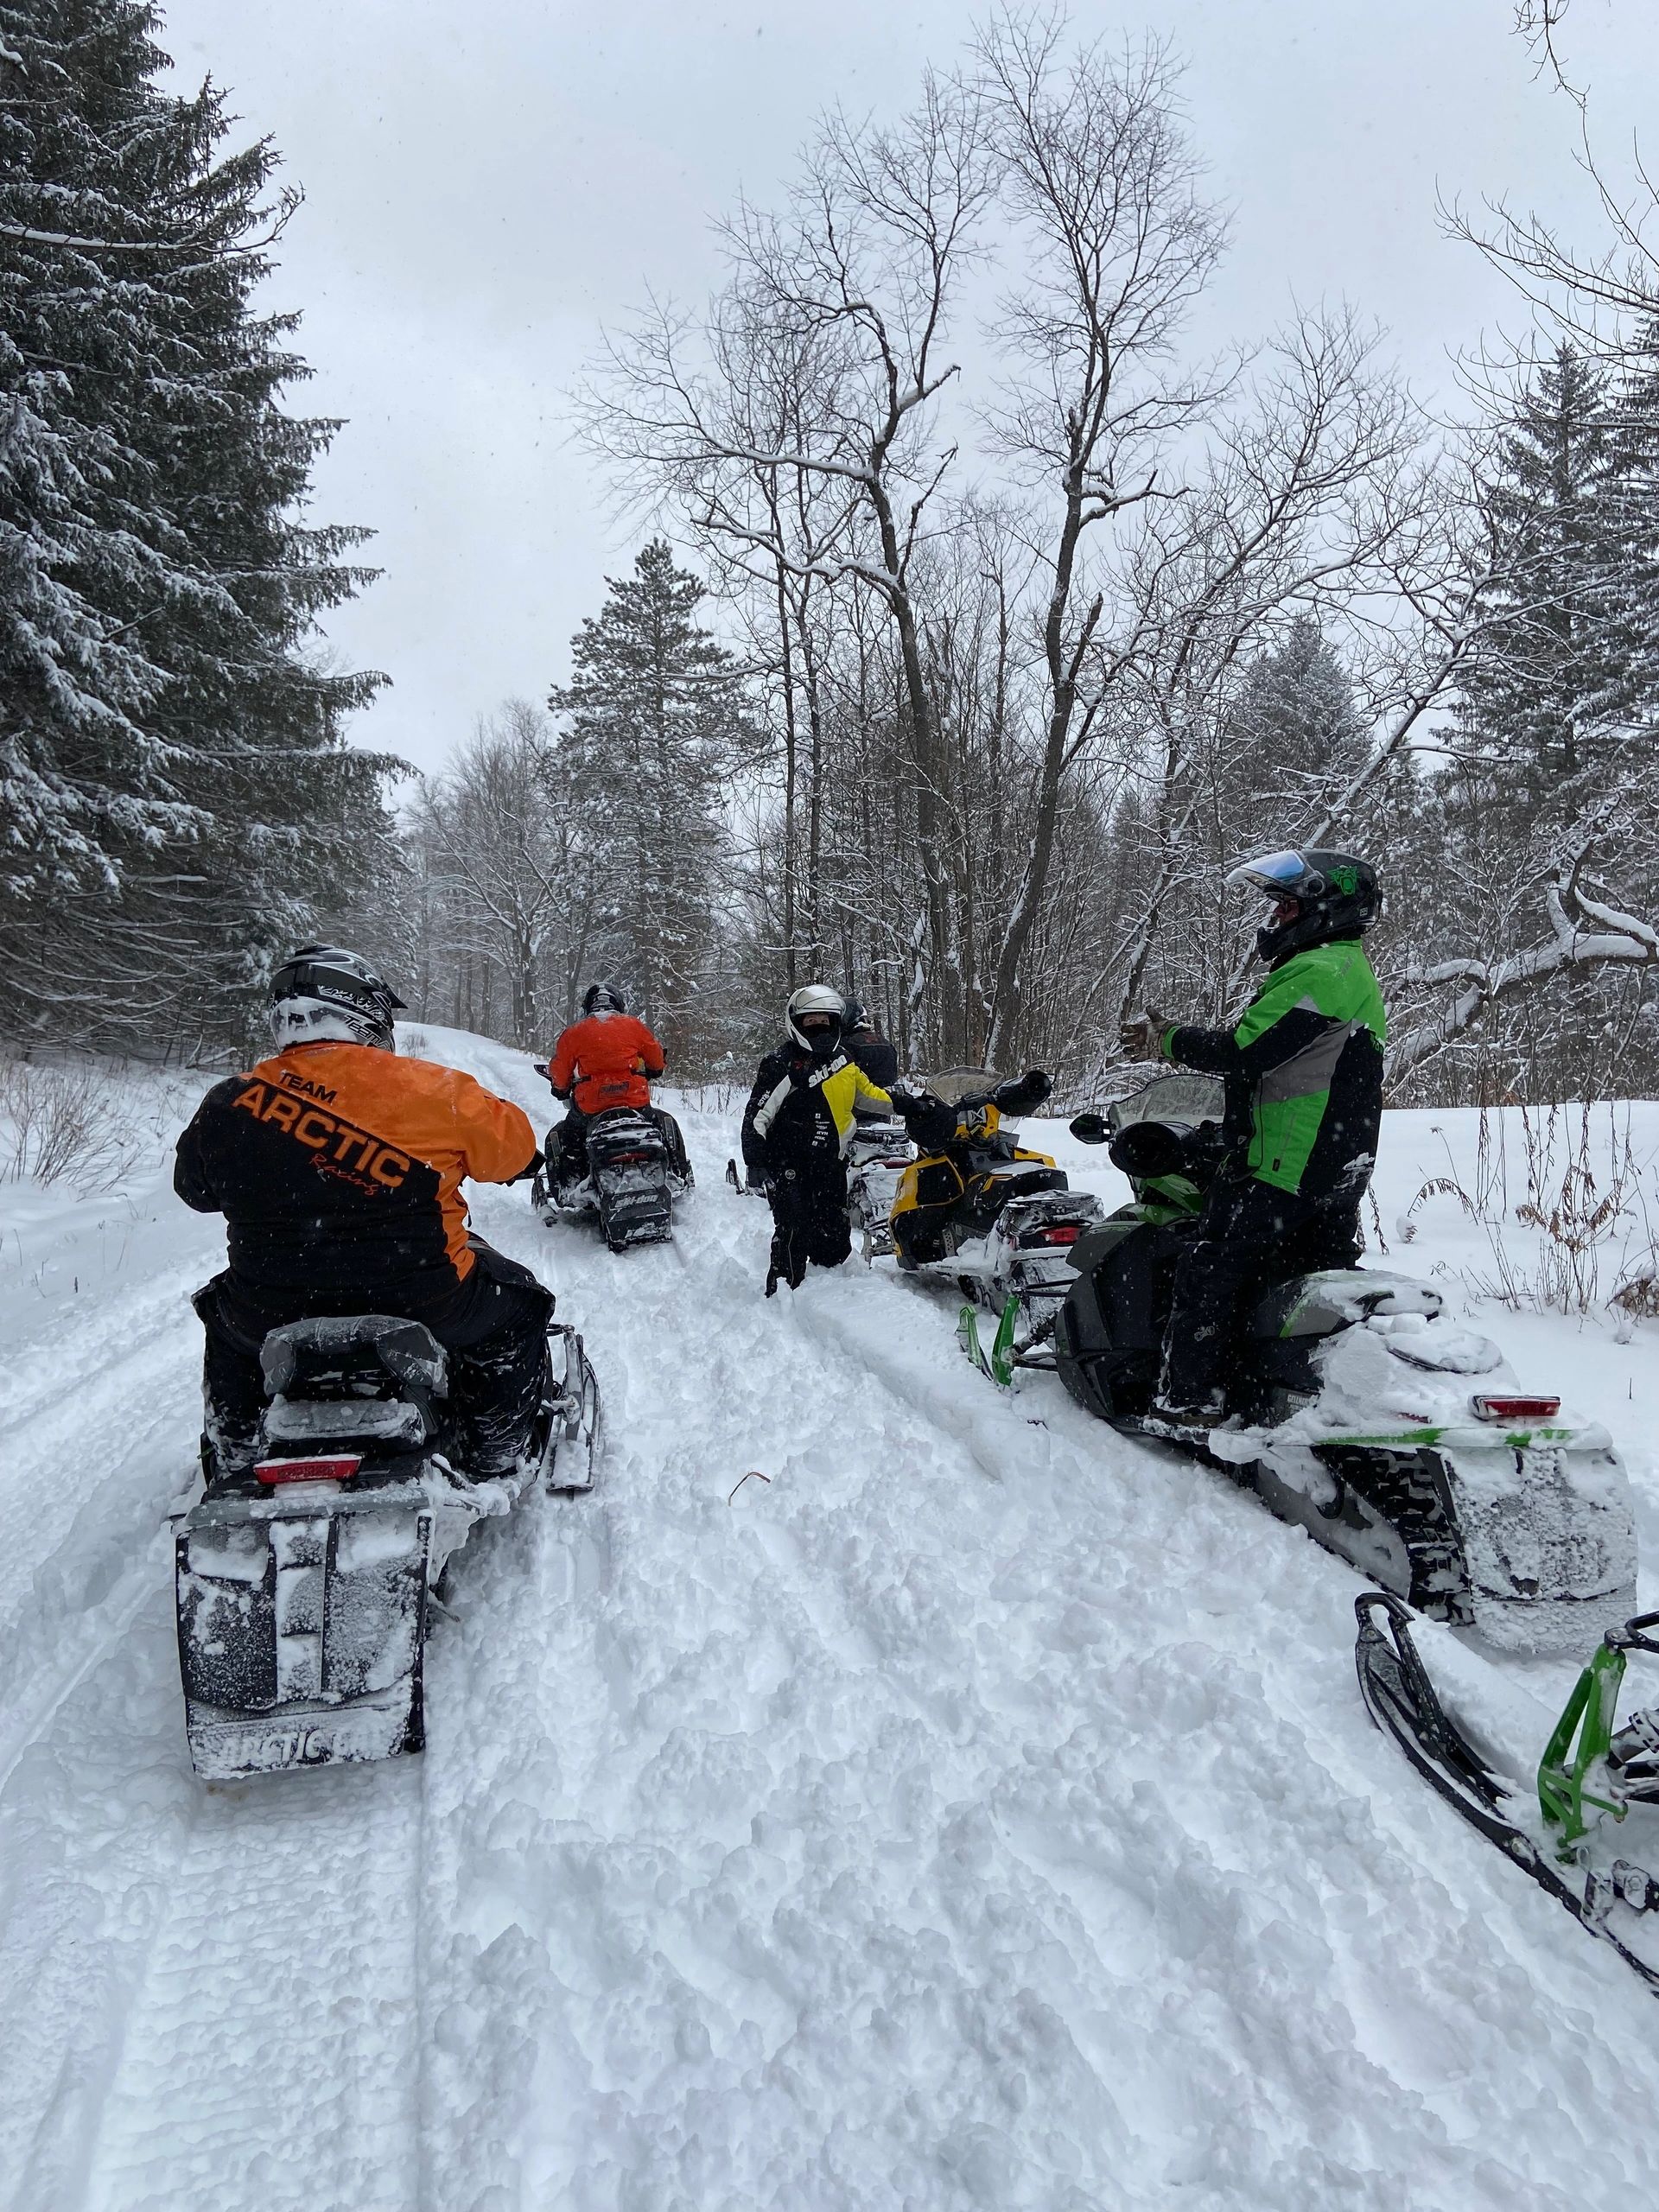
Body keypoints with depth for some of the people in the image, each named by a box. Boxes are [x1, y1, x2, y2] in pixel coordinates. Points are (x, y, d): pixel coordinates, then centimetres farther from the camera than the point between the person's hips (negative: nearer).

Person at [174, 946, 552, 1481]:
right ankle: (496, 1457, 26)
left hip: (273, 1316, 4)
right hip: (424, 1308, -3)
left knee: (225, 1315, 37)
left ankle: (232, 1463, 43)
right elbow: (513, 1146, -1)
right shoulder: (431, 1089, -15)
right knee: (517, 1302, 24)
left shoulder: (227, 1105, -5)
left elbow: (195, 1188, 13)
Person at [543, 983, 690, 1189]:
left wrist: (561, 1090, 25)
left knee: (559, 1137, 22)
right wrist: (646, 1074, 37)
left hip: (589, 1108, -1)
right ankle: (681, 1178, 25)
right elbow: (657, 1063, 15)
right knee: (665, 1121, 29)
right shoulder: (634, 1025, 6)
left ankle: (567, 1189, 7)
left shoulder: (572, 1033, 3)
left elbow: (559, 1077, 3)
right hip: (636, 1102, 2)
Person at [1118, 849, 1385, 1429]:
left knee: (1208, 1273, -8)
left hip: (1281, 1166, -11)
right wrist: (1175, 1034, 14)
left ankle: (1186, 1402, -7)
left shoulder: (1315, 972, -14)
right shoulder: (1353, 972, 21)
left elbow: (1244, 1052, -20)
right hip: (1337, 1175, 11)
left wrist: (1170, 1042, -5)